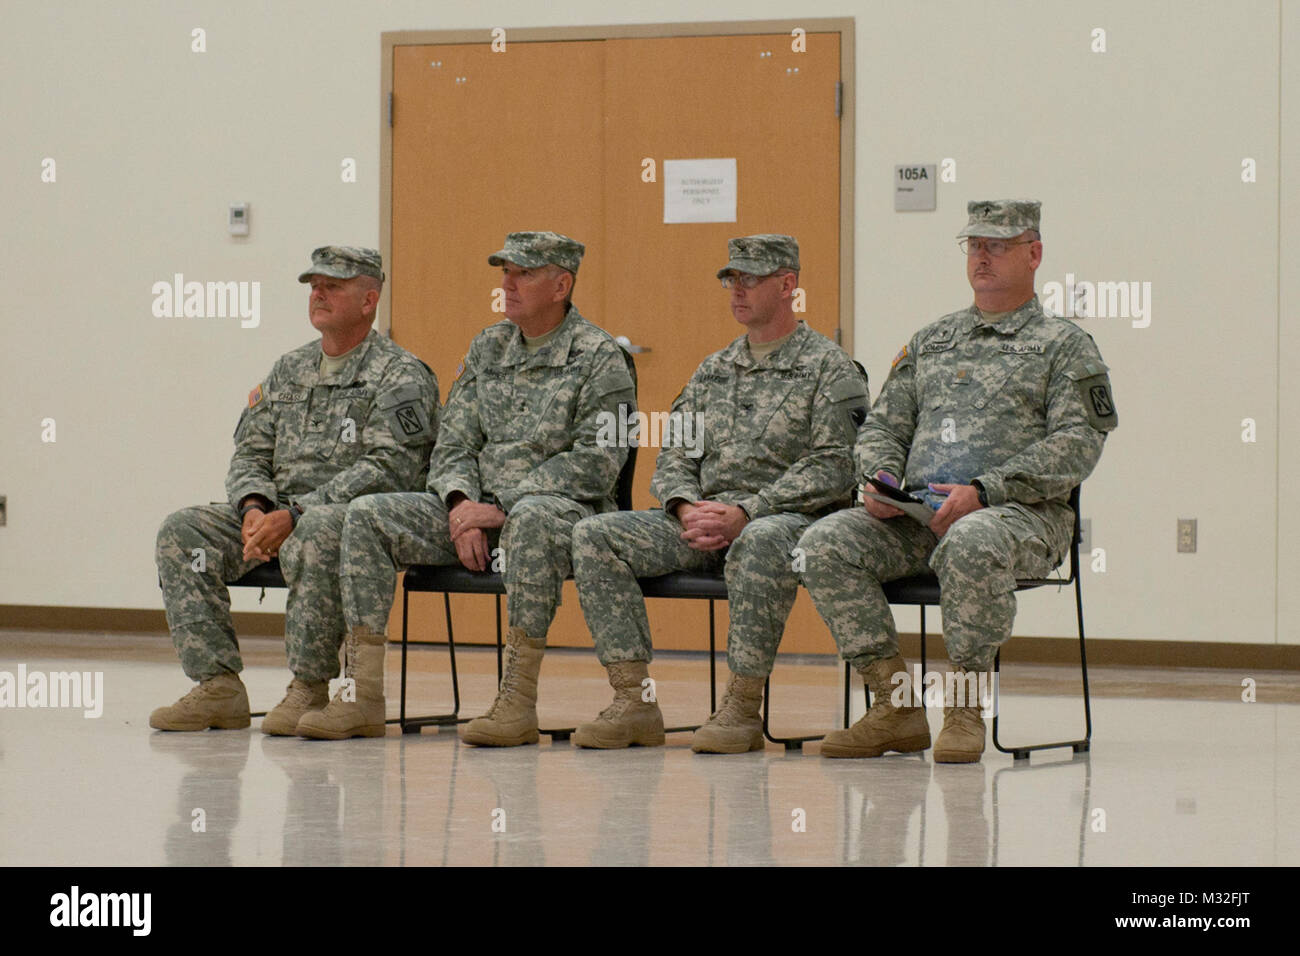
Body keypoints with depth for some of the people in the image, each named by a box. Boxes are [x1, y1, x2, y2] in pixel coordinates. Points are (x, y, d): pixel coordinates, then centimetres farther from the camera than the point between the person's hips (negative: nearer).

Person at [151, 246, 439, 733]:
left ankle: (309, 689, -31)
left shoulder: (400, 376, -4)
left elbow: (387, 469, -16)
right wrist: (254, 507, -8)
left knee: (315, 534, -41)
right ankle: (218, 687, -16)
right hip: (278, 513, 7)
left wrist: (295, 514, -22)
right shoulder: (289, 370, 19)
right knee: (183, 530, -12)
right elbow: (250, 452, 17)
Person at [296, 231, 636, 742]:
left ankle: (517, 700, -40)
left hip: (563, 509, -6)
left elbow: (594, 463, -13)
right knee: (368, 515, -12)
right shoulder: (487, 347, 16)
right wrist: (463, 508, -9)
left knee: (532, 518, -42)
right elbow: (453, 445, 13)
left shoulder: (600, 359, -3)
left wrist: (500, 507, -19)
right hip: (479, 509, 6)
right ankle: (363, 694, -18)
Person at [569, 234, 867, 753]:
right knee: (594, 535, -14)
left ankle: (743, 708, -35)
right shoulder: (712, 372, 21)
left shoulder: (828, 368, 2)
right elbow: (674, 458, 17)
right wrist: (687, 509, -7)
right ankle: (634, 700, -19)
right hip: (703, 519, 6)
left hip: (786, 516, -6)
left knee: (760, 541, -43)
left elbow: (832, 468, -10)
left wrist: (744, 513, -18)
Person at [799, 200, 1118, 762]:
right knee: (824, 543, -20)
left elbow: (1078, 443, -5)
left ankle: (965, 710, -25)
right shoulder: (929, 342, 25)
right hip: (915, 516, 5)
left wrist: (982, 491, -17)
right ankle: (895, 707, -15)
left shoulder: (1064, 345, 8)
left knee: (971, 543, -41)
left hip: (1020, 512, -5)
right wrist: (881, 480, -2)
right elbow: (883, 425, 23)